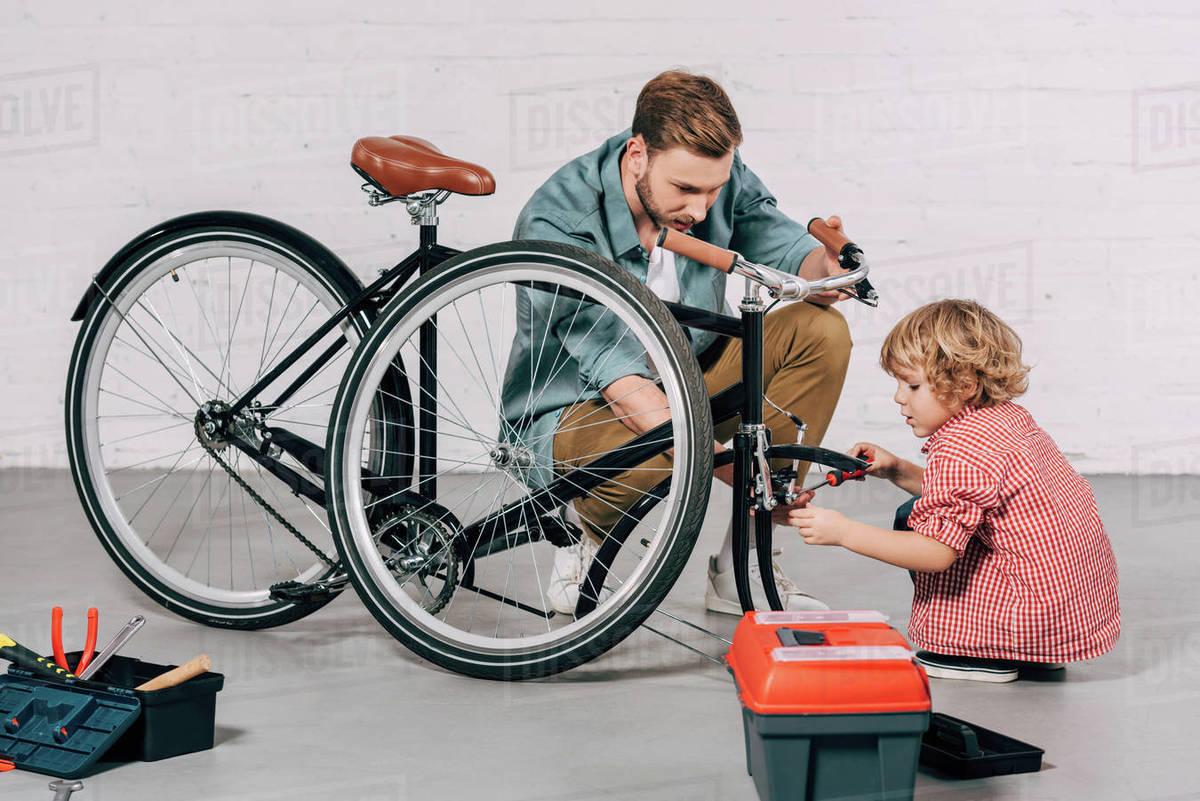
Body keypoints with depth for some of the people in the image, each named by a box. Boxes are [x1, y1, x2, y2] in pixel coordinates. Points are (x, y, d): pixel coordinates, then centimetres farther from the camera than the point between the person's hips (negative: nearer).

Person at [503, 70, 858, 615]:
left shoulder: (718, 180, -11)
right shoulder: (556, 224, -28)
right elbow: (621, 381, -33)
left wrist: (825, 267, -38)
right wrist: (731, 467, -41)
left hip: (685, 384, 6)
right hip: (576, 411, -6)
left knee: (820, 330, -16)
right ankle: (586, 527, 0)